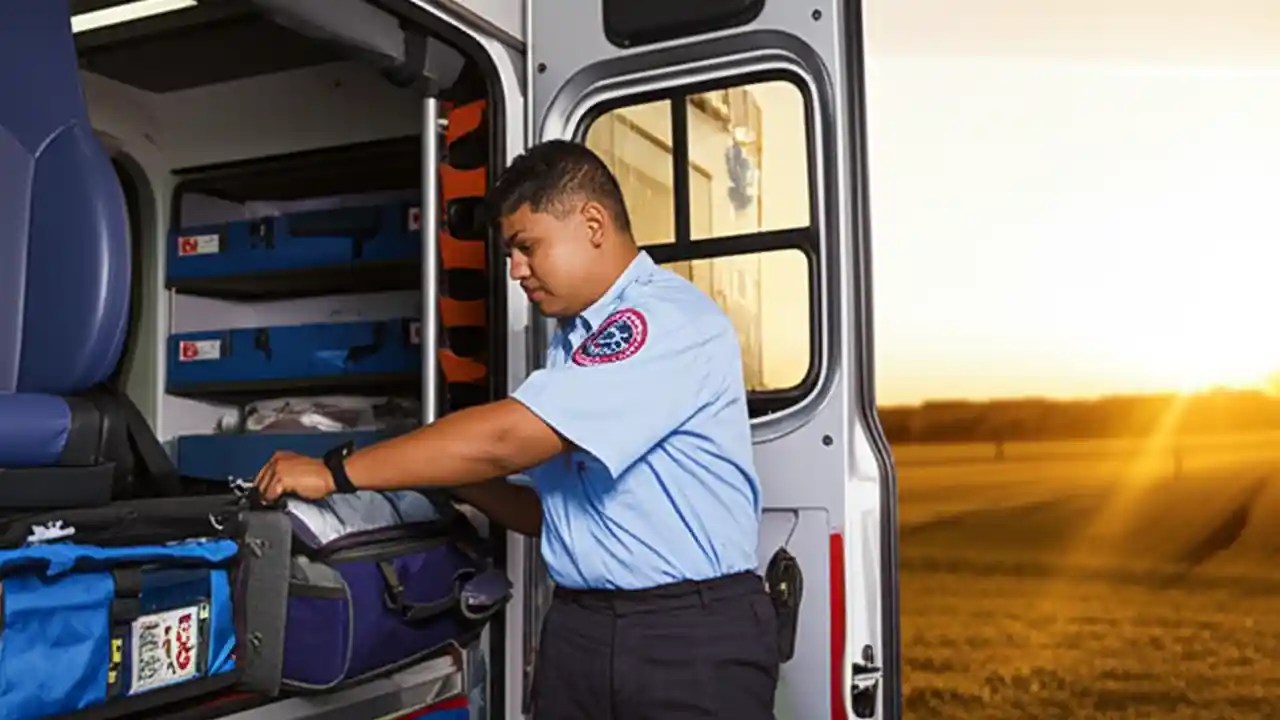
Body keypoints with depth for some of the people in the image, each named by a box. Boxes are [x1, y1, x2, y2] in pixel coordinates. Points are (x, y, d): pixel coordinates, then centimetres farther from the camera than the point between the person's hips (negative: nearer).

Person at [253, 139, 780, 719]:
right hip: (578, 625, 7)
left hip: (691, 630, -7)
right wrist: (460, 484, 2)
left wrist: (338, 474, -13)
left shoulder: (671, 318, -16)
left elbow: (503, 438, -21)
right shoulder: (572, 343, 12)